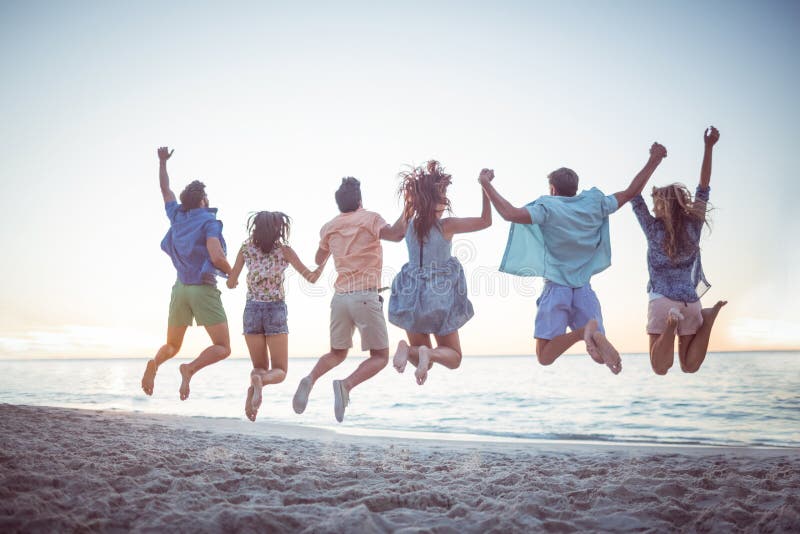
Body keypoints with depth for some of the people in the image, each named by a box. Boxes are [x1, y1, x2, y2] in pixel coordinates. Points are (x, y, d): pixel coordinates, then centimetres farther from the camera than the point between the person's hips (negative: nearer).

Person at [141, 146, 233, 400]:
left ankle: (155, 363, -11)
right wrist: (232, 274, -2)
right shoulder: (209, 222, -8)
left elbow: (165, 190, 27)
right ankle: (190, 369, -27)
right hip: (204, 289, -6)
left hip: (180, 288, 6)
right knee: (222, 348, -2)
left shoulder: (177, 216, 9)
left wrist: (162, 162, 40)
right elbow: (216, 257, -21)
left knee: (172, 346, 20)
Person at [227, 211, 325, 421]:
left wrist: (236, 281, 28)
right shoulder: (284, 250, -2)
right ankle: (260, 381, -30)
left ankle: (255, 383, -22)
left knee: (260, 367, 14)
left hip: (252, 311, 2)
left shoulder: (246, 248, 4)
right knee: (279, 371, 5)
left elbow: (231, 283, 5)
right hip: (275, 311, -2)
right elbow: (312, 278, -3)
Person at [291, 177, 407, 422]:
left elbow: (319, 260, 28)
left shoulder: (330, 227, 15)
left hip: (340, 297, 5)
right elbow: (395, 234, -15)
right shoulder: (369, 219, 0)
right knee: (380, 357, 4)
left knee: (337, 353, 21)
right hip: (366, 296, -5)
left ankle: (310, 380, -7)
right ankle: (346, 385, -21)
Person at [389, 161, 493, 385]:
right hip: (439, 299, -4)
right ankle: (429, 352, -22)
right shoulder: (446, 226, -13)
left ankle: (407, 349, -18)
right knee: (454, 358, 12)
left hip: (411, 297, 4)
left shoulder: (410, 224, -3)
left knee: (422, 362, 17)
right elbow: (486, 221, -5)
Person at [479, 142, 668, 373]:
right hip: (584, 291, 4)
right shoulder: (593, 205, 6)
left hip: (555, 289, -3)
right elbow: (632, 191, 14)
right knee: (600, 356, 6)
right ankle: (596, 336, -29)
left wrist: (486, 184, -10)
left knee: (545, 357, -2)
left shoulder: (547, 209, -5)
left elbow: (510, 214, -20)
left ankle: (582, 331, -26)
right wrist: (653, 161, 25)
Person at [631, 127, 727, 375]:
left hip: (662, 300, -3)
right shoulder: (693, 227, -2)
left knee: (660, 368, -4)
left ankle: (670, 324, -30)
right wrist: (708, 147, -2)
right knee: (689, 366, 6)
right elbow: (704, 188, 1)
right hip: (691, 301, 3)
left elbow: (634, 195, -3)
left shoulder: (654, 230, -8)